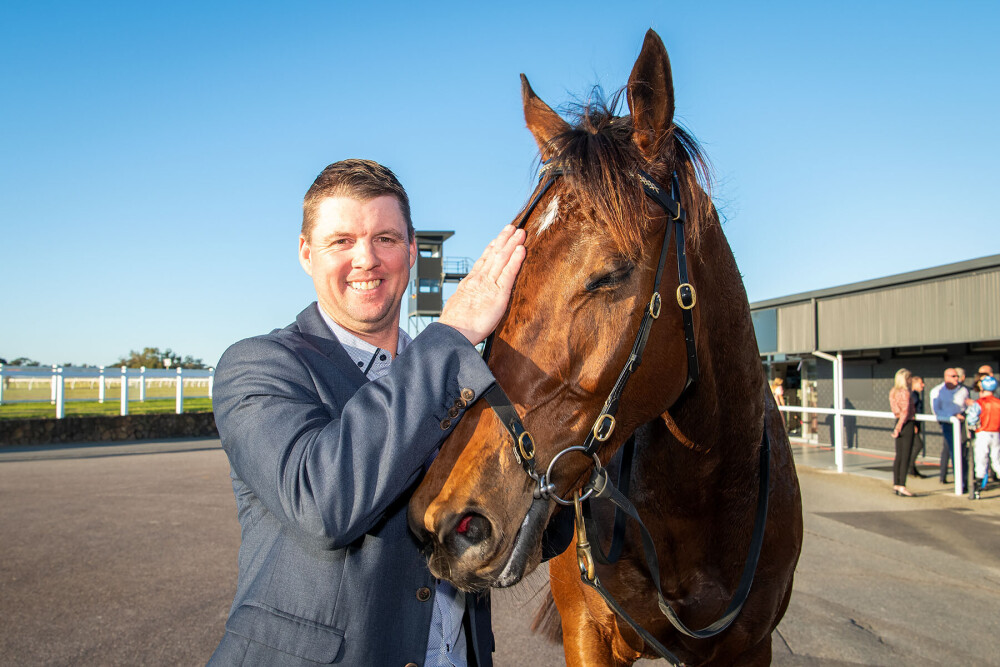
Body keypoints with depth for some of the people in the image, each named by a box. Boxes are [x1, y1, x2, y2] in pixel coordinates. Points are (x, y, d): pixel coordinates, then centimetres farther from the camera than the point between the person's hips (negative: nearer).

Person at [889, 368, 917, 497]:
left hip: (898, 422, 8)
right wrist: (898, 428, -16)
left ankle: (896, 485, 16)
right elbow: (905, 412, -20)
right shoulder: (905, 393, -15)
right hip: (907, 424, -8)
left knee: (898, 456, 12)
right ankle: (902, 486, -6)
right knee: (906, 457, -5)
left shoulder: (893, 392, 9)